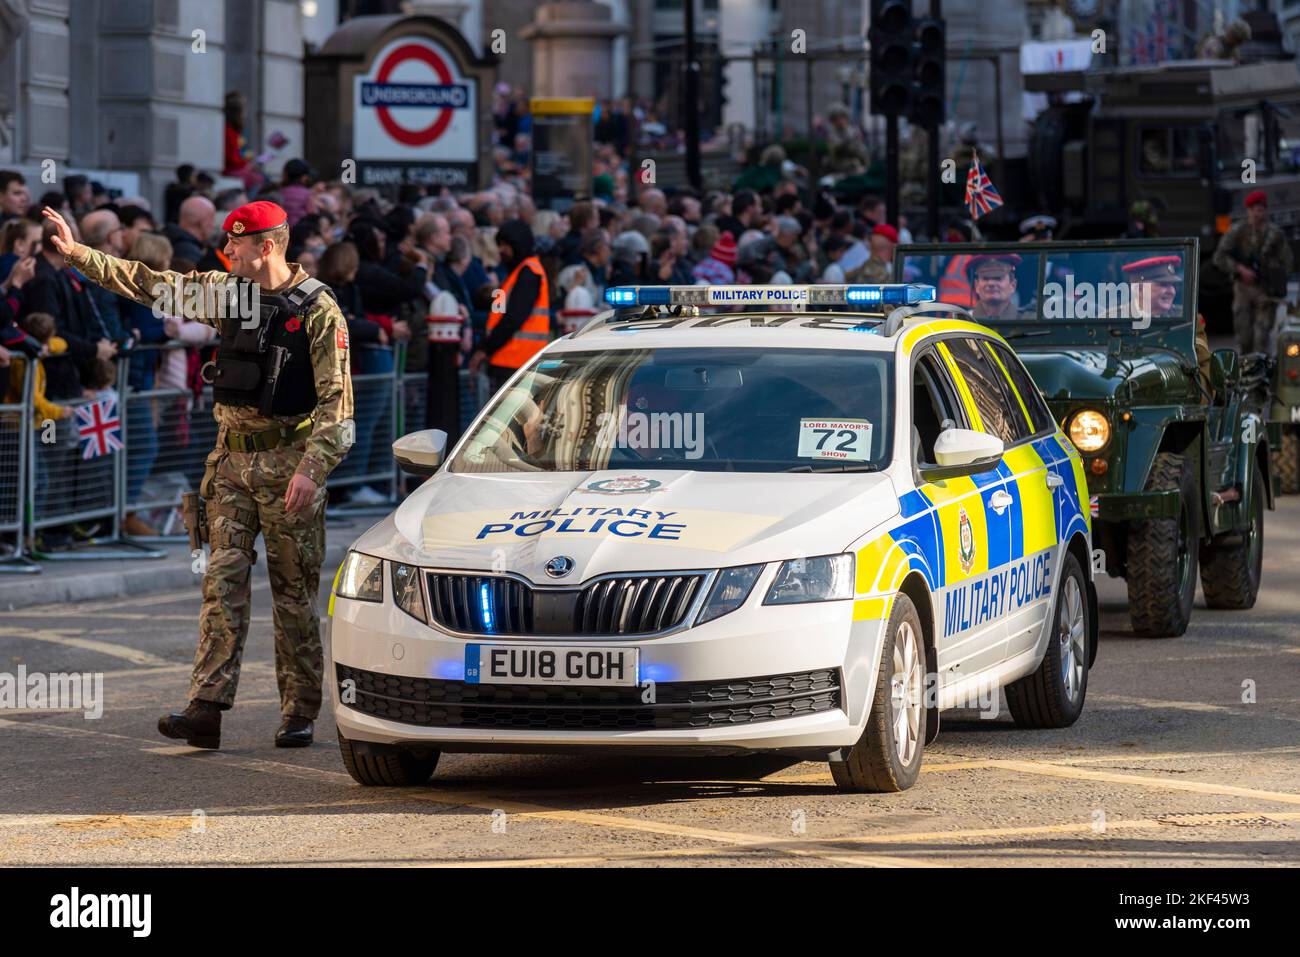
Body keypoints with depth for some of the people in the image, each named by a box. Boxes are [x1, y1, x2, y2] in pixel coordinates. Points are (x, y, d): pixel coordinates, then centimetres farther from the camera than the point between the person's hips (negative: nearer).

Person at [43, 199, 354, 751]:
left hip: (286, 464, -5)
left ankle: (299, 716, 9)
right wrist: (78, 254, 10)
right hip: (232, 461, 5)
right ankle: (206, 710, -10)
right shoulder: (226, 293, 8)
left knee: (294, 593, 1)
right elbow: (151, 285, 14)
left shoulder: (318, 311, -10)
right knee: (223, 583, -3)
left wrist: (311, 469, -23)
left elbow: (336, 400, -14)